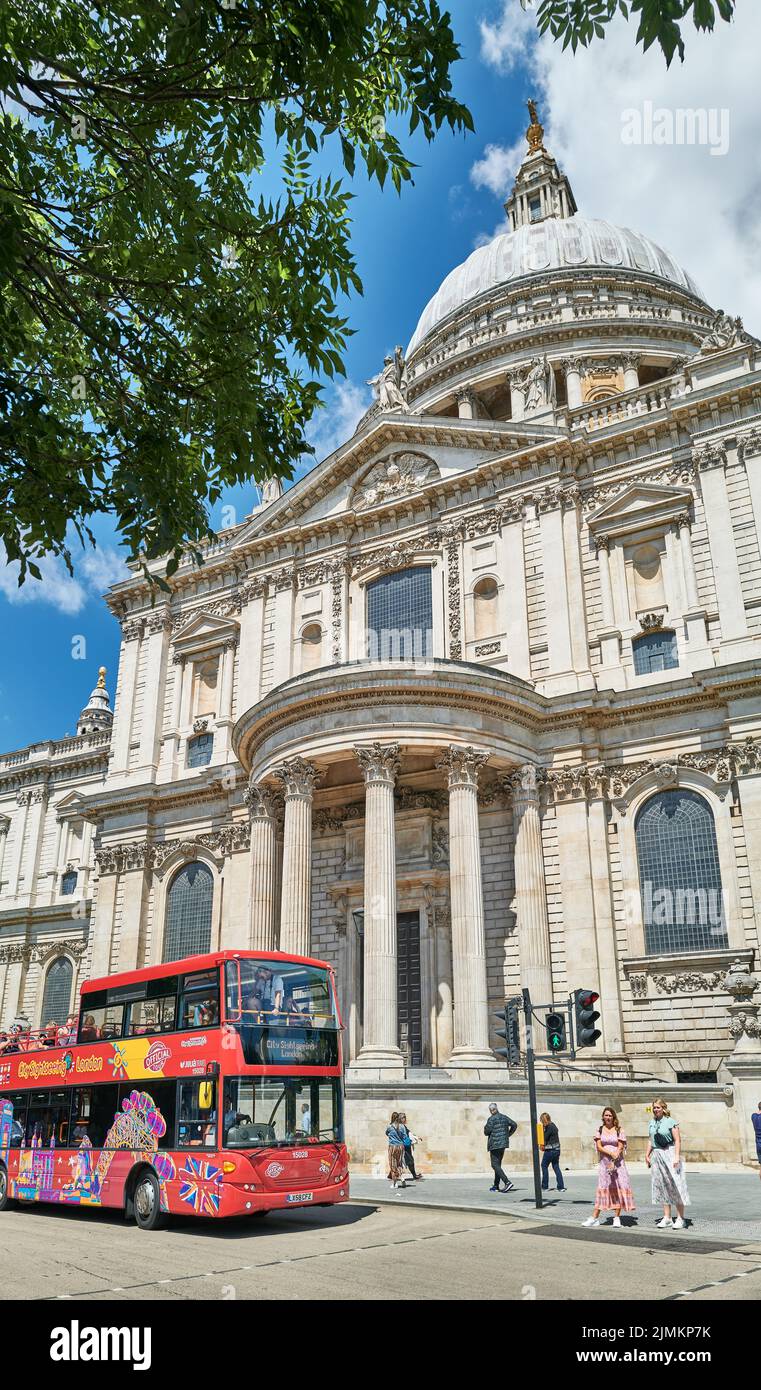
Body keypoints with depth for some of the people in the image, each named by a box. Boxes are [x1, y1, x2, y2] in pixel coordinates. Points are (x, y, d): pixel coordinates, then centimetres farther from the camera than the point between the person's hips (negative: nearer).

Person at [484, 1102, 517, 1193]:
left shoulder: (491, 1119, -12)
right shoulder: (504, 1117, 10)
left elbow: (487, 1131, -13)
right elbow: (514, 1125, 12)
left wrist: (485, 1127, 8)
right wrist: (508, 1135, 16)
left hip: (495, 1144, -8)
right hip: (504, 1143, 8)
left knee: (495, 1165, -7)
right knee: (498, 1164, 17)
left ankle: (508, 1182, -22)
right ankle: (496, 1186, 20)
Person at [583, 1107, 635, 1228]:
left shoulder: (619, 1130, 2)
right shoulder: (600, 1130, 7)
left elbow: (620, 1147, -3)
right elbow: (599, 1146, -1)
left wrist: (613, 1162, -13)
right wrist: (611, 1153, -15)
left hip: (617, 1162, -1)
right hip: (604, 1162, 1)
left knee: (618, 1188, -5)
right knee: (602, 1187, 1)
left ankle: (617, 1218, 2)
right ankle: (595, 1217, 2)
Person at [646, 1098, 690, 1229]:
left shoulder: (671, 1122, -7)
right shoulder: (652, 1123, 11)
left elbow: (677, 1140, -10)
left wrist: (677, 1156, -17)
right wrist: (647, 1155, 13)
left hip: (670, 1154, -6)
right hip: (657, 1156, 6)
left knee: (675, 1186, -5)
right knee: (661, 1186, 8)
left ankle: (680, 1218, 1)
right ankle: (666, 1218, 14)